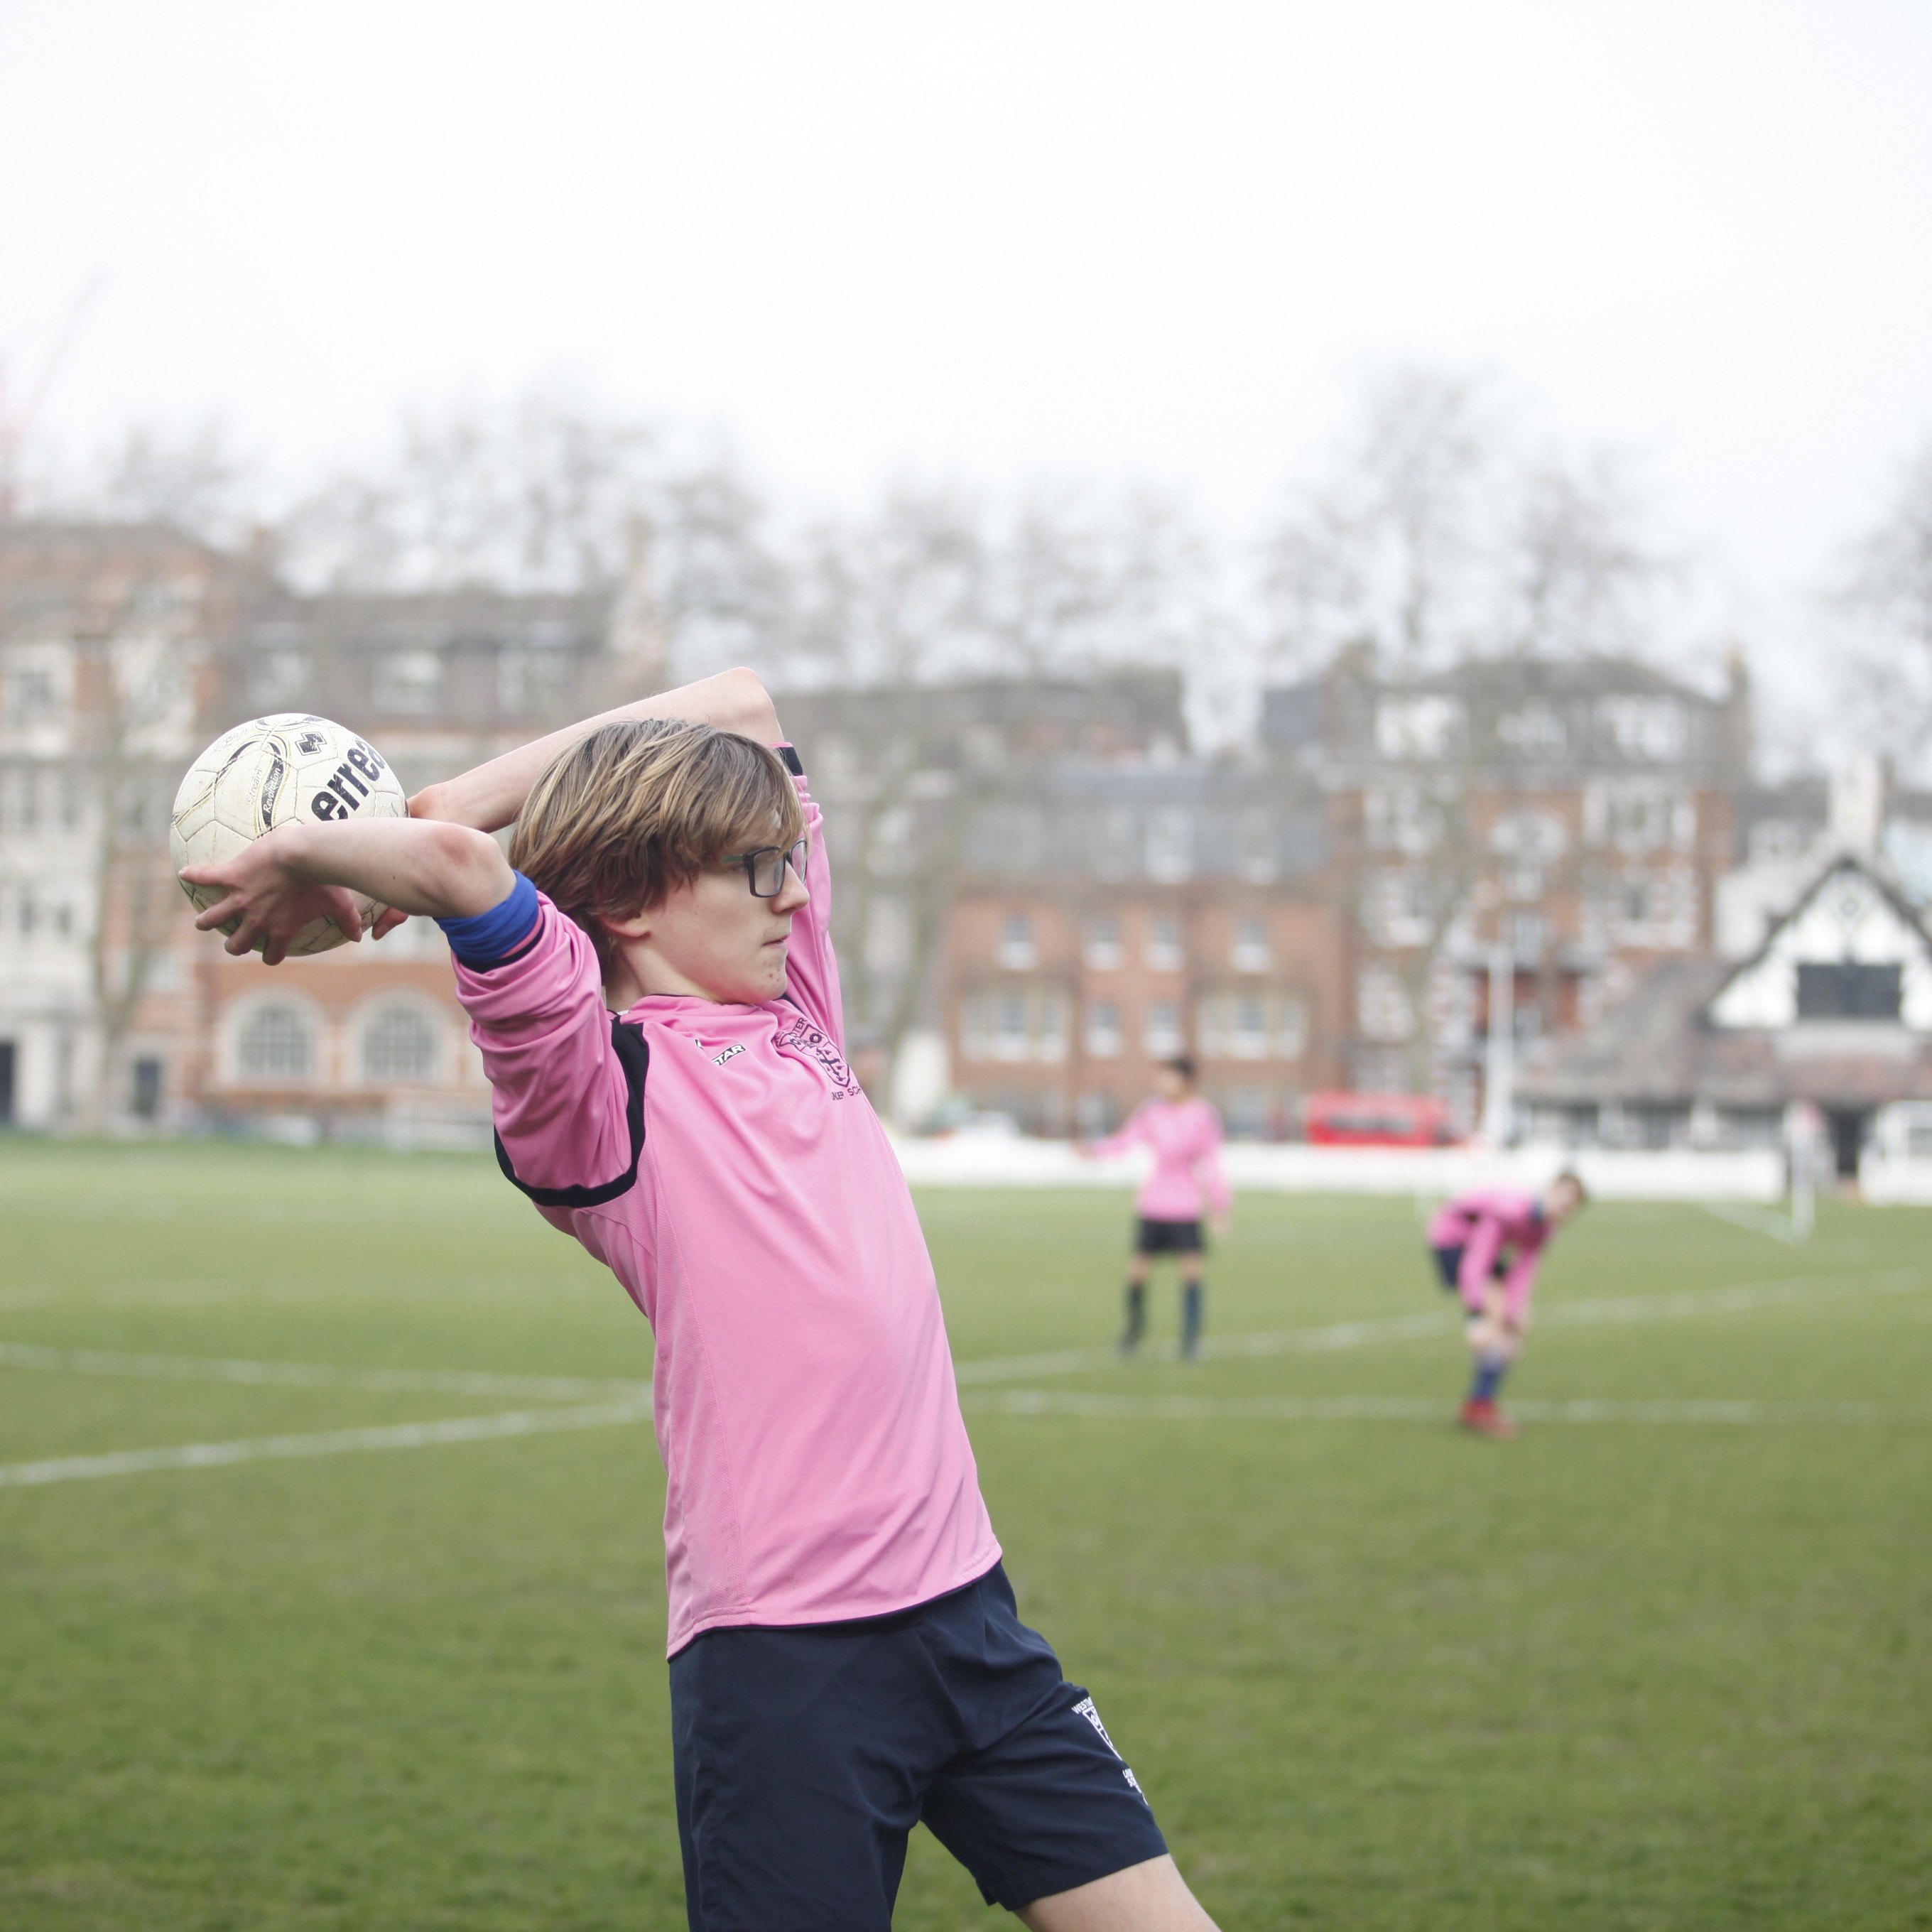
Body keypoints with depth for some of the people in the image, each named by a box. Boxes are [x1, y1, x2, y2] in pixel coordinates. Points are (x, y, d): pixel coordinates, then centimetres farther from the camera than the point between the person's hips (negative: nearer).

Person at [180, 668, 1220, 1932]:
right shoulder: (605, 1083, -7)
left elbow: (743, 703, 20)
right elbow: (459, 861, -24)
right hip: (785, 1651, -7)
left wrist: (465, 800, 14)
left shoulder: (795, 1007, 14)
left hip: (959, 1599, 7)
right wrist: (299, 865, -6)